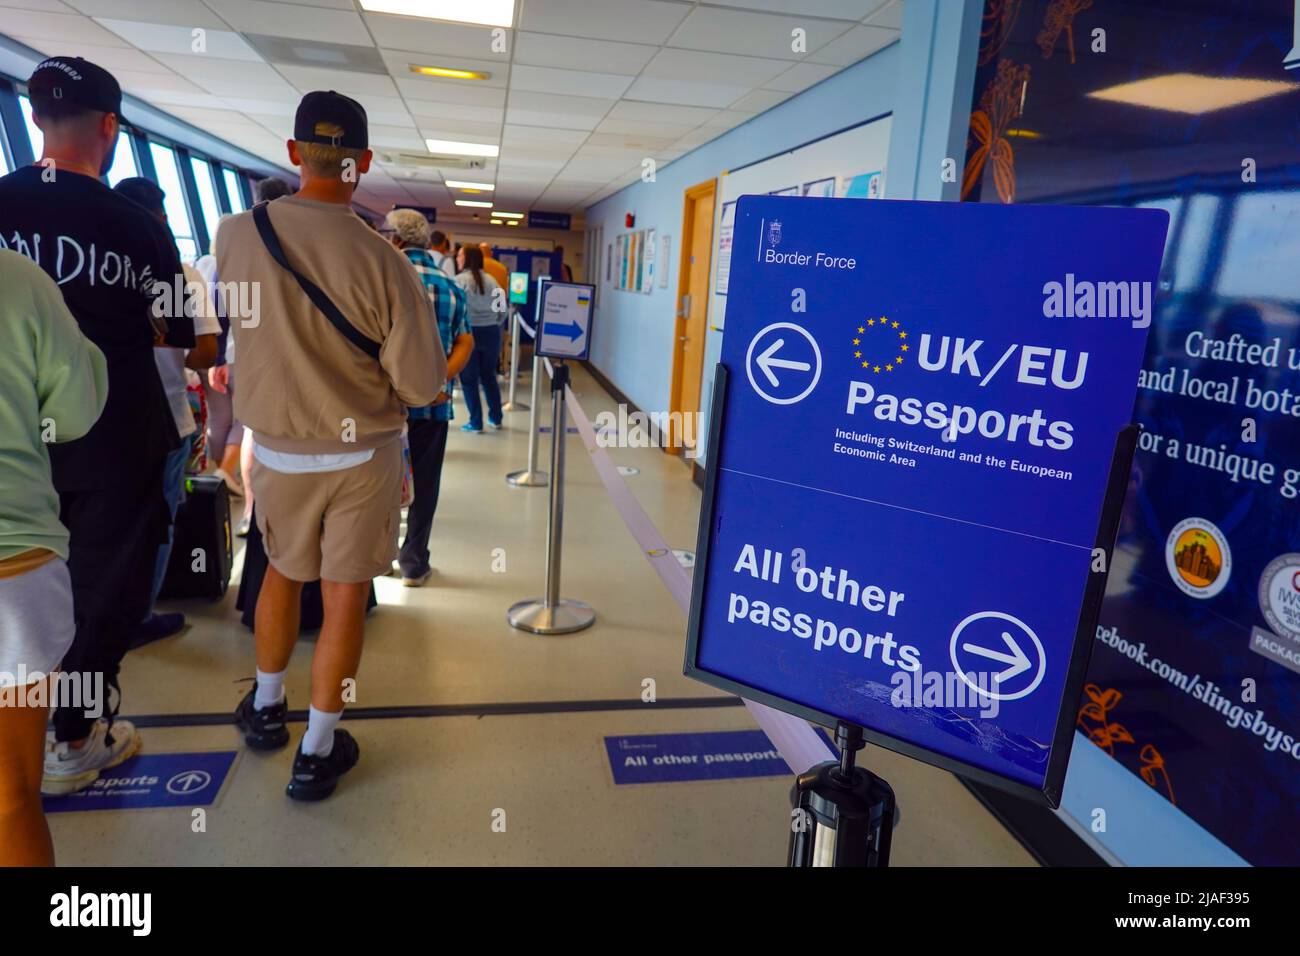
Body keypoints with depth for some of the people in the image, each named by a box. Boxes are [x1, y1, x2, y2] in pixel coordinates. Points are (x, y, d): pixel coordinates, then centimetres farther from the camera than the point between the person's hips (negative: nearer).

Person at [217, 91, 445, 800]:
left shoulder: (236, 235, -9)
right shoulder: (383, 262, -19)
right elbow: (421, 387, -16)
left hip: (276, 450, 3)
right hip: (362, 453, -3)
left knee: (283, 572, 24)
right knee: (344, 596, 8)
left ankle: (266, 708, 42)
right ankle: (316, 752, 19)